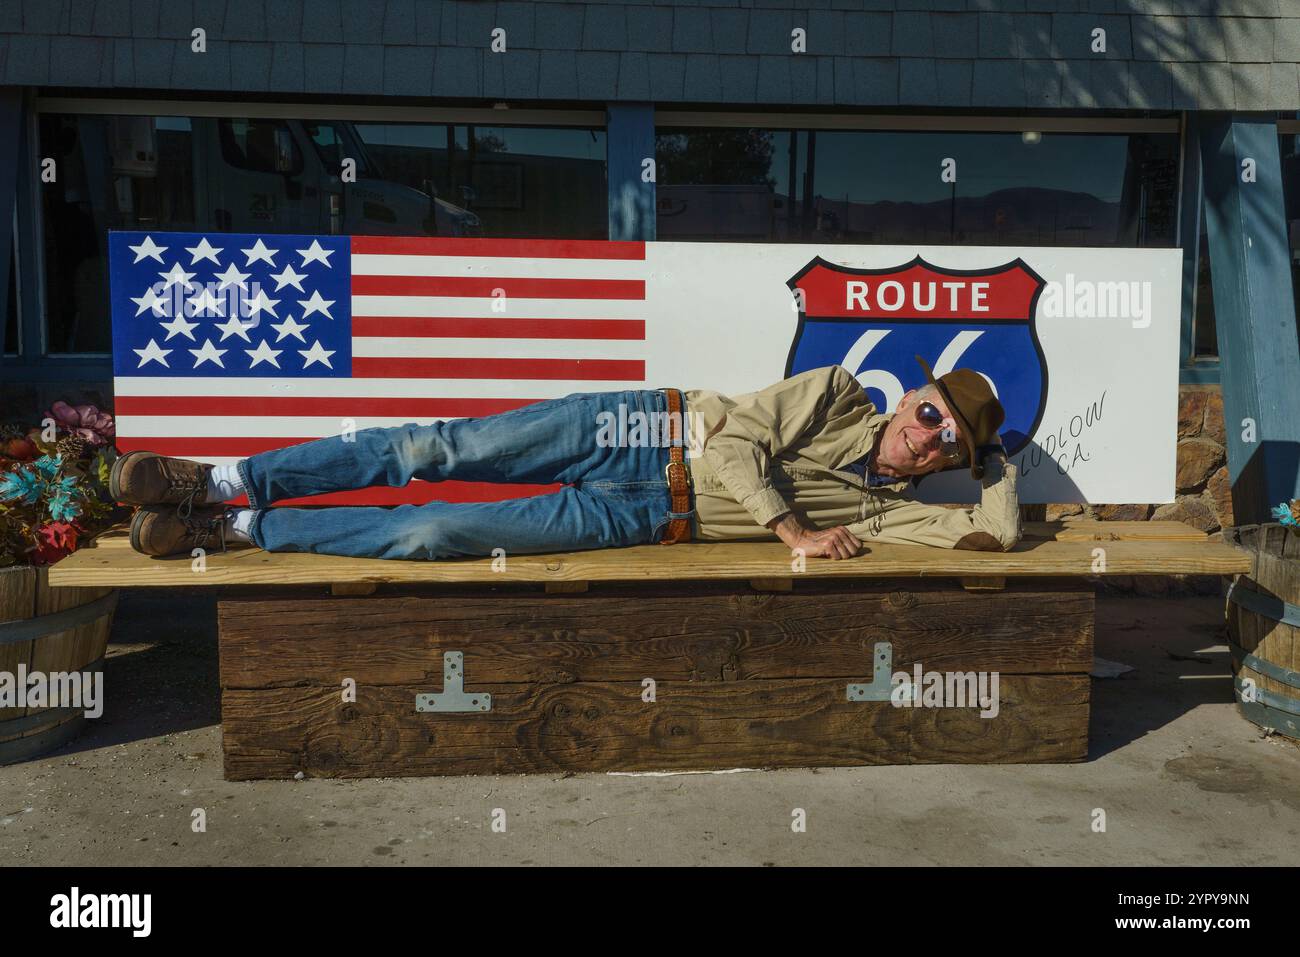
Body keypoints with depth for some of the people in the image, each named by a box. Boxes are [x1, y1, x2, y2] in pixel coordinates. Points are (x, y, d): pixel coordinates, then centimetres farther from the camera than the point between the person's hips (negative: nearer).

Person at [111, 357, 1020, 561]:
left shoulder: (884, 508, 6)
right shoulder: (837, 394, 3)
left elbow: (995, 532, 1)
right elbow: (738, 439, -5)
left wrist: (998, 458, 6)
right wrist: (791, 527, -13)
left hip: (654, 518, 0)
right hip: (654, 427, 0)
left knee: (441, 533, -12)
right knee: (439, 450, -13)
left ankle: (234, 529, 1)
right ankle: (217, 480, 1)